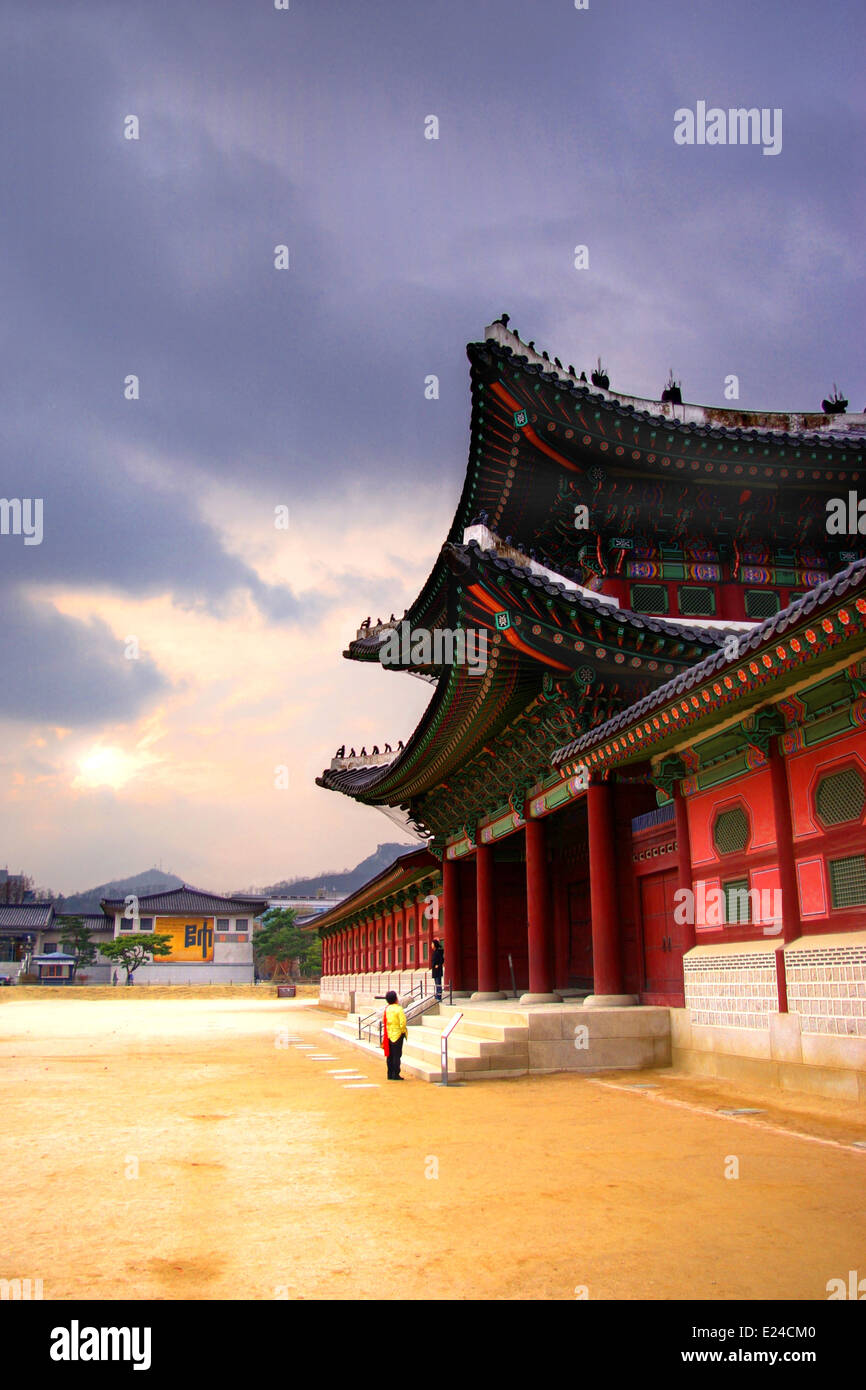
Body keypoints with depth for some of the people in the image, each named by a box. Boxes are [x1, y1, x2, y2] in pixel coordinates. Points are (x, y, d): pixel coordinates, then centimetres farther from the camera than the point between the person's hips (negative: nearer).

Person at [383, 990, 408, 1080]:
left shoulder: (387, 1009, 6)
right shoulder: (398, 1009, -13)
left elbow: (384, 1022, 9)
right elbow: (403, 1022, -19)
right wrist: (403, 1031, -4)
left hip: (389, 1035, 6)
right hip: (397, 1034, -6)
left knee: (390, 1055, 11)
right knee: (397, 1055, -2)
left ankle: (390, 1074, 15)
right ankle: (396, 1074, -1)